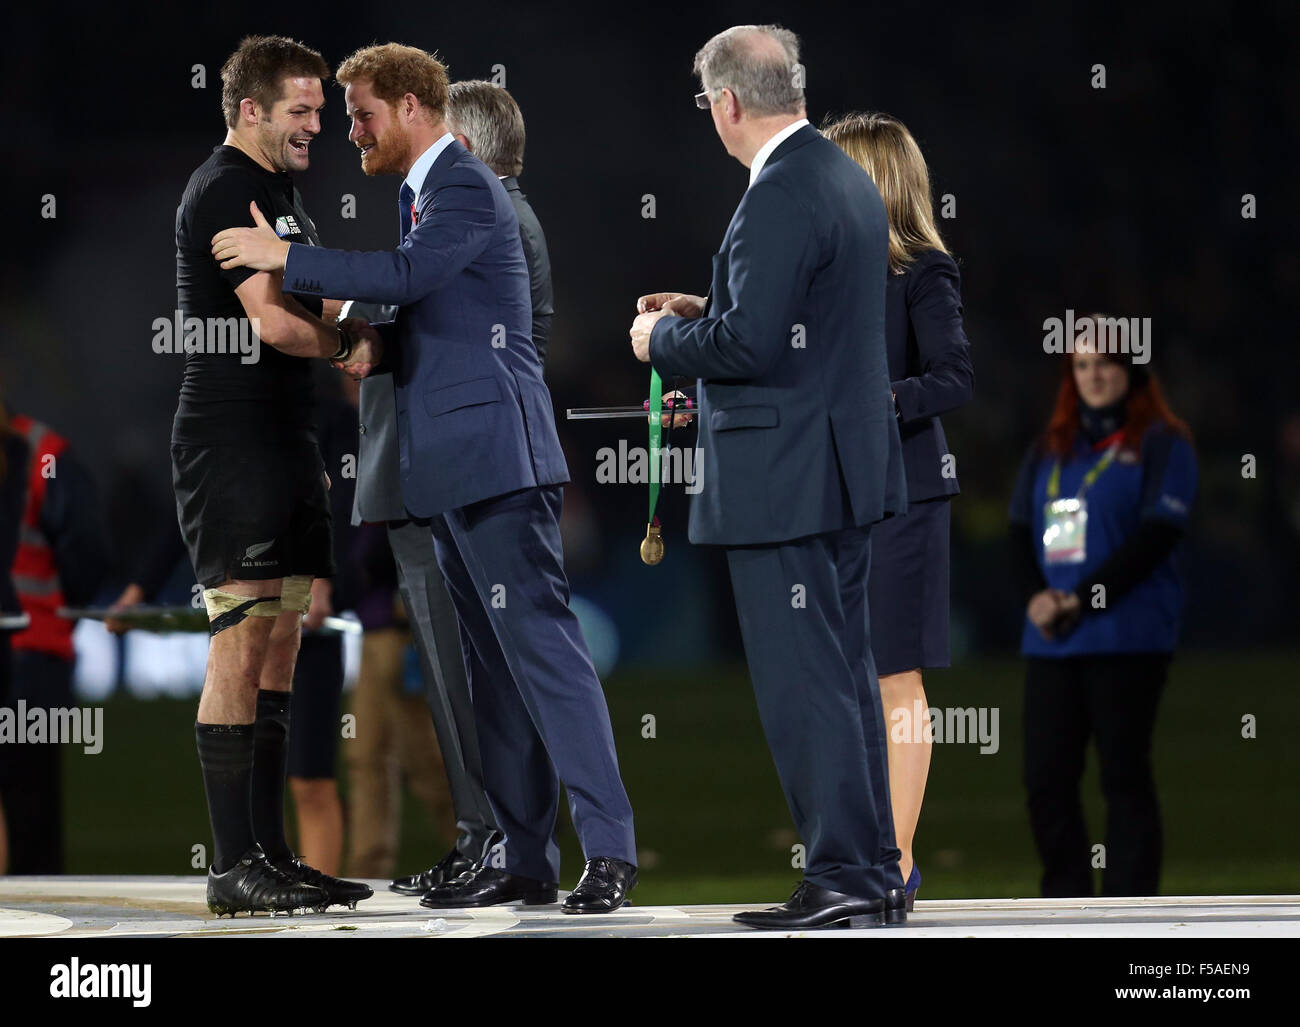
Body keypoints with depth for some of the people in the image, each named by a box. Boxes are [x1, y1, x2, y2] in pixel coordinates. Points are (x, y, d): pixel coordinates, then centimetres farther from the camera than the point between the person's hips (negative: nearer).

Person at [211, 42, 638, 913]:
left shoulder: (466, 187, -10)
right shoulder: (427, 188, 21)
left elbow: (407, 274, -27)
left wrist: (283, 256, -21)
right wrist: (380, 352, 5)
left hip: (495, 452, -10)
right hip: (455, 465, 10)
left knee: (541, 645, -13)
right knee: (494, 667, 9)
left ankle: (610, 848, -16)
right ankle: (527, 859, 11)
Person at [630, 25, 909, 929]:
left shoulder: (781, 197, -19)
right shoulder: (848, 178, 12)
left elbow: (753, 344, -24)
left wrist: (663, 339, -7)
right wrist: (706, 313, 16)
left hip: (785, 480, -10)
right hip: (848, 472, 10)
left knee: (803, 684, -6)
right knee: (847, 673, 14)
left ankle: (841, 879, -5)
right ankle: (876, 873, 19)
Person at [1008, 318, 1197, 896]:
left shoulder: (1160, 443, 1)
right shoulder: (1048, 450, 19)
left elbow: (1158, 534, -10)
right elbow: (1020, 530, 16)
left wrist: (1082, 599, -14)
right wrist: (1037, 595, -5)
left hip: (1128, 639, -6)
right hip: (1050, 641, 6)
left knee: (1124, 775, -5)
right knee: (1045, 777, 3)